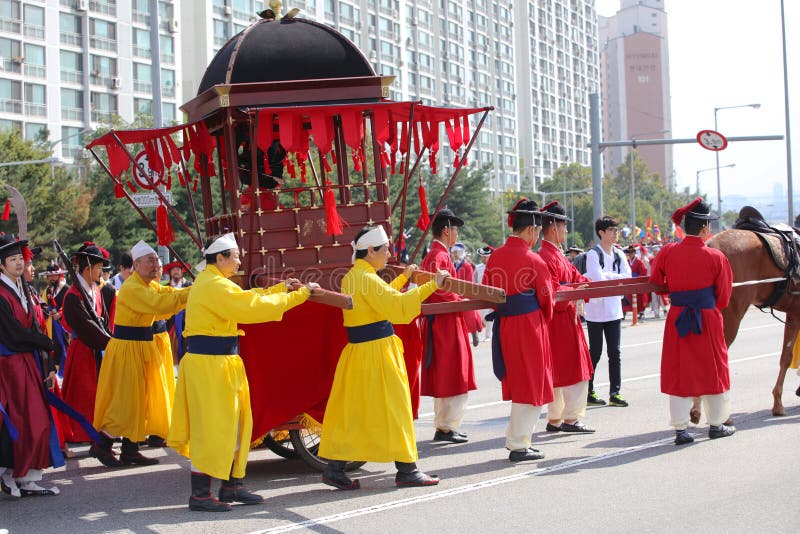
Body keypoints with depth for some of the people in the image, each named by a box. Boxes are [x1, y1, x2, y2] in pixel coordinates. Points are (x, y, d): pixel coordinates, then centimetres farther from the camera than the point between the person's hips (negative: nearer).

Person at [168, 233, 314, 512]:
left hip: (219, 362, 11)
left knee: (232, 424, 14)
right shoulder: (215, 285, -18)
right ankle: (199, 495, -1)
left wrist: (281, 288, 14)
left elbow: (246, 300, 21)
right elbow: (254, 307, -21)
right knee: (212, 427, -6)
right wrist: (300, 295, -16)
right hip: (209, 363, -11)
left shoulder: (210, 282, 15)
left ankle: (231, 485, 21)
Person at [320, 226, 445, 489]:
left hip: (358, 350, 9)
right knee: (393, 406, -1)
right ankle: (406, 471, 6)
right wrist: (431, 285, -22)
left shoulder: (352, 276, 14)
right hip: (376, 352, -9)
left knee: (352, 409, 9)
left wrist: (403, 278, 29)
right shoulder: (366, 279, -17)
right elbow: (397, 305, -25)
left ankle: (334, 468, 9)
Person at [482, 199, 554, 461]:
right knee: (531, 387, 4)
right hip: (529, 326, -6)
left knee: (517, 384, 19)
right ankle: (519, 446, 7)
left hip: (503, 327, 7)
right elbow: (546, 299, -5)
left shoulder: (495, 256, 3)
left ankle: (515, 437, 23)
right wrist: (544, 319, 14)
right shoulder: (533, 260, -15)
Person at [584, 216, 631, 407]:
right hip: (596, 310, -5)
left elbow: (628, 277, -2)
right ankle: (588, 392, 10)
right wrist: (616, 277, -9)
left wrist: (607, 276, -14)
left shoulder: (618, 255, 10)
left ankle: (615, 392, 9)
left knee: (615, 353, 5)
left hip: (614, 310, 5)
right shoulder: (593, 254, -8)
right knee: (595, 353, 1)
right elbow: (597, 279, -19)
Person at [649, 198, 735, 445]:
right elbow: (723, 298, -1)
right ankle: (717, 424, 25)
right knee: (712, 370, 13)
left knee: (679, 372, 8)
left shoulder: (667, 252, -5)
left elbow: (655, 284, 8)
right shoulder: (716, 257, -10)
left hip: (677, 320, 2)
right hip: (709, 321, -2)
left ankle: (680, 429, 7)